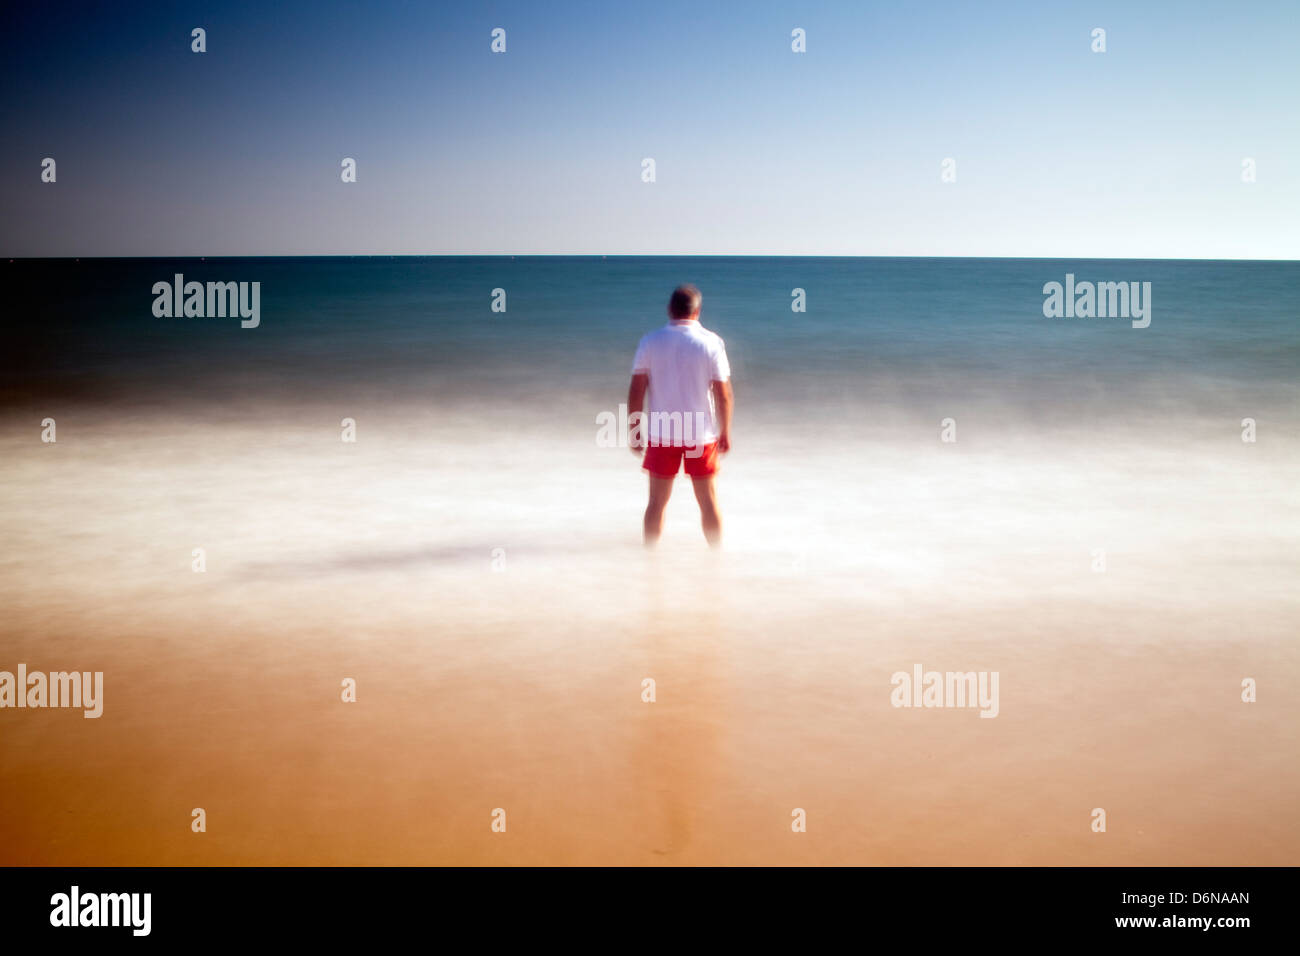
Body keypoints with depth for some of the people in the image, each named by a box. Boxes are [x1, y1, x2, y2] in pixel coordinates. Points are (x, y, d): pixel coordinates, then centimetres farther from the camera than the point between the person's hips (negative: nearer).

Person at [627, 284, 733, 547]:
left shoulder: (650, 341, -2)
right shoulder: (711, 342, -5)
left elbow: (636, 390, -3)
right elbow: (723, 394, -5)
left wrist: (634, 432, 5)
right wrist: (725, 433, 6)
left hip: (660, 434, 1)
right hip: (702, 434, 0)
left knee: (657, 502, 9)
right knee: (708, 500, 10)